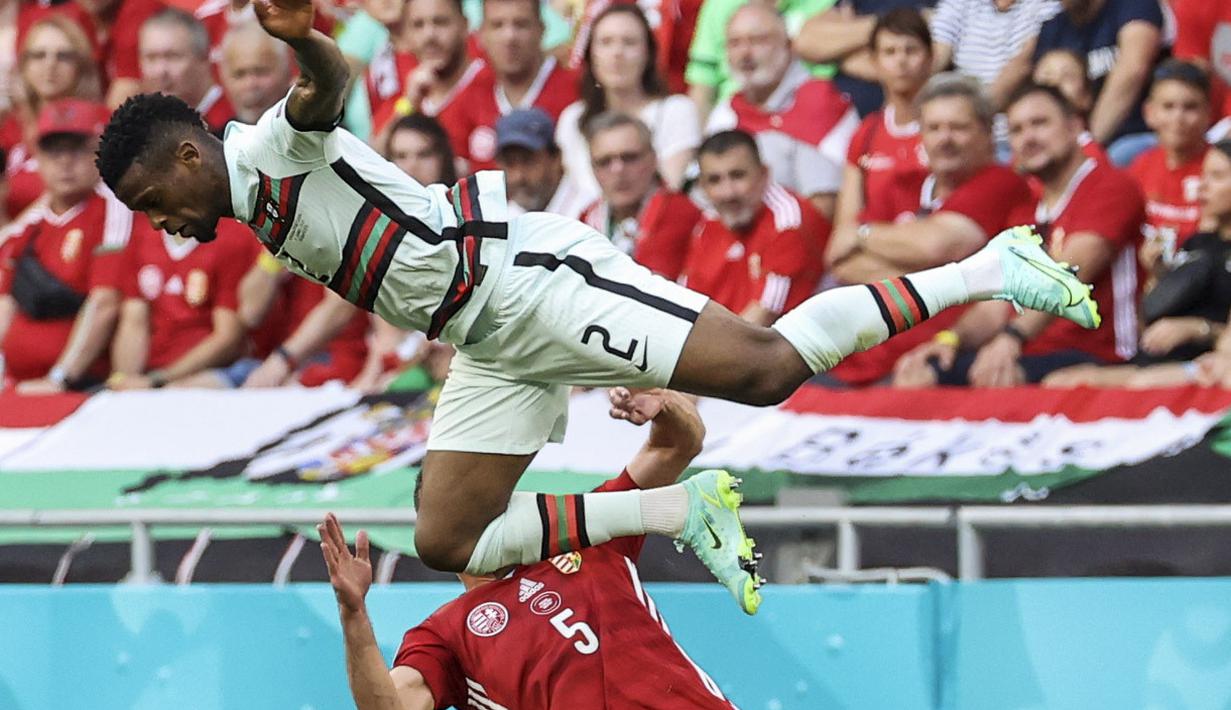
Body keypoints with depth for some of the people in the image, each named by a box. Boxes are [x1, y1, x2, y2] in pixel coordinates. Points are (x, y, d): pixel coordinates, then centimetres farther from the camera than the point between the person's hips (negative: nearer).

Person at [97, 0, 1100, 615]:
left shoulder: (274, 149, -11)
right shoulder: (257, 213, 18)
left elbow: (330, 89, -33)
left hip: (521, 272, -10)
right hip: (489, 344, 10)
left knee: (763, 369, -16)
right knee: (448, 543, 1)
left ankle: (986, 272, -5)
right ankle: (679, 512, 2)